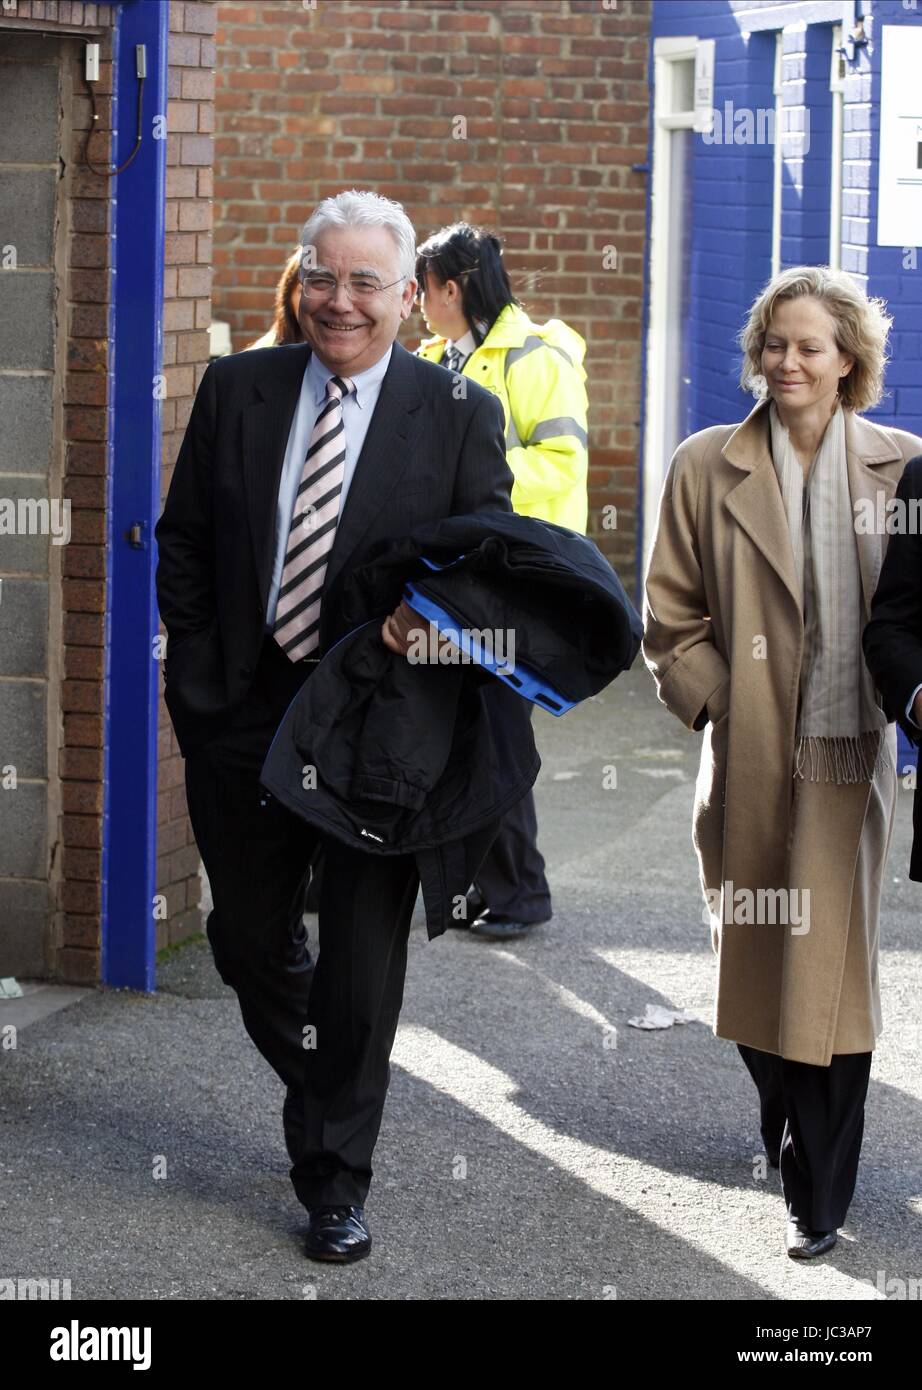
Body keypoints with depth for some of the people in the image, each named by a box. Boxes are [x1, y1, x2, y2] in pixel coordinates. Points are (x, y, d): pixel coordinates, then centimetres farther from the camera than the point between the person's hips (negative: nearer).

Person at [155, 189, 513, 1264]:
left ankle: (336, 1183, 16)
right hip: (240, 717, 3)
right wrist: (198, 670, 1)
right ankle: (314, 1090, 43)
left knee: (361, 964, 2)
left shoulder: (460, 418, -3)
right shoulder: (235, 391, 4)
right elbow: (182, 540, 9)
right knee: (248, 944, 15)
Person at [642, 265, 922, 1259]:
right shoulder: (705, 470, 3)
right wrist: (720, 703, -5)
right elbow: (671, 617, 6)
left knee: (831, 969, -1)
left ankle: (819, 1195, 8)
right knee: (754, 962, 9)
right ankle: (789, 1138, 33)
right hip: (749, 762, 1)